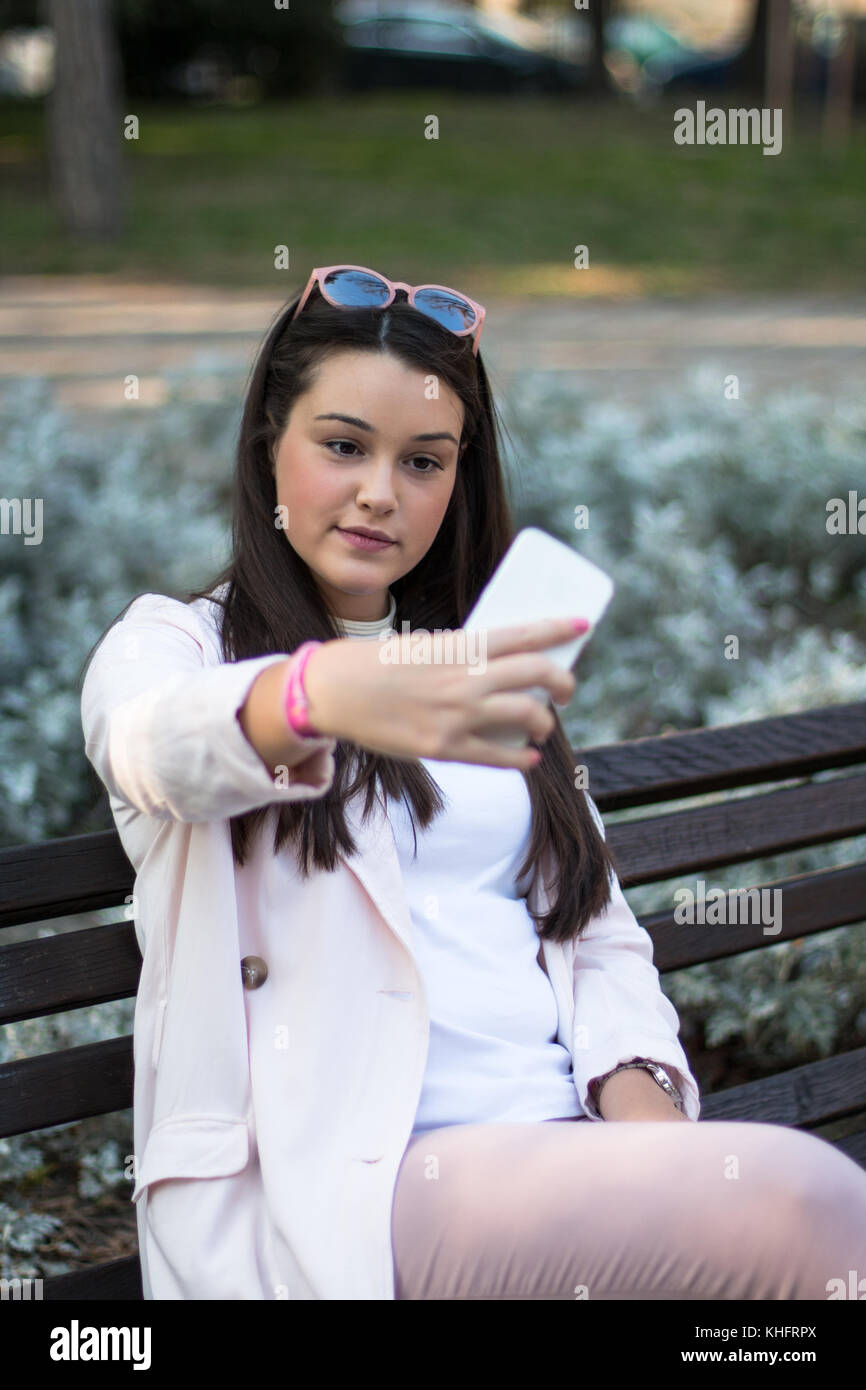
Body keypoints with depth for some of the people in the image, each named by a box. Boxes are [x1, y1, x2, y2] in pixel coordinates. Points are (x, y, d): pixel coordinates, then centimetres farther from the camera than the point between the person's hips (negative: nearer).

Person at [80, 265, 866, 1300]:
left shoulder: (476, 671, 24)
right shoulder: (166, 641, 8)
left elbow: (602, 929, 19)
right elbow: (158, 740, -19)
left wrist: (641, 1095, -4)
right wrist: (316, 697, -43)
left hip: (564, 1156, 5)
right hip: (332, 1180, -5)